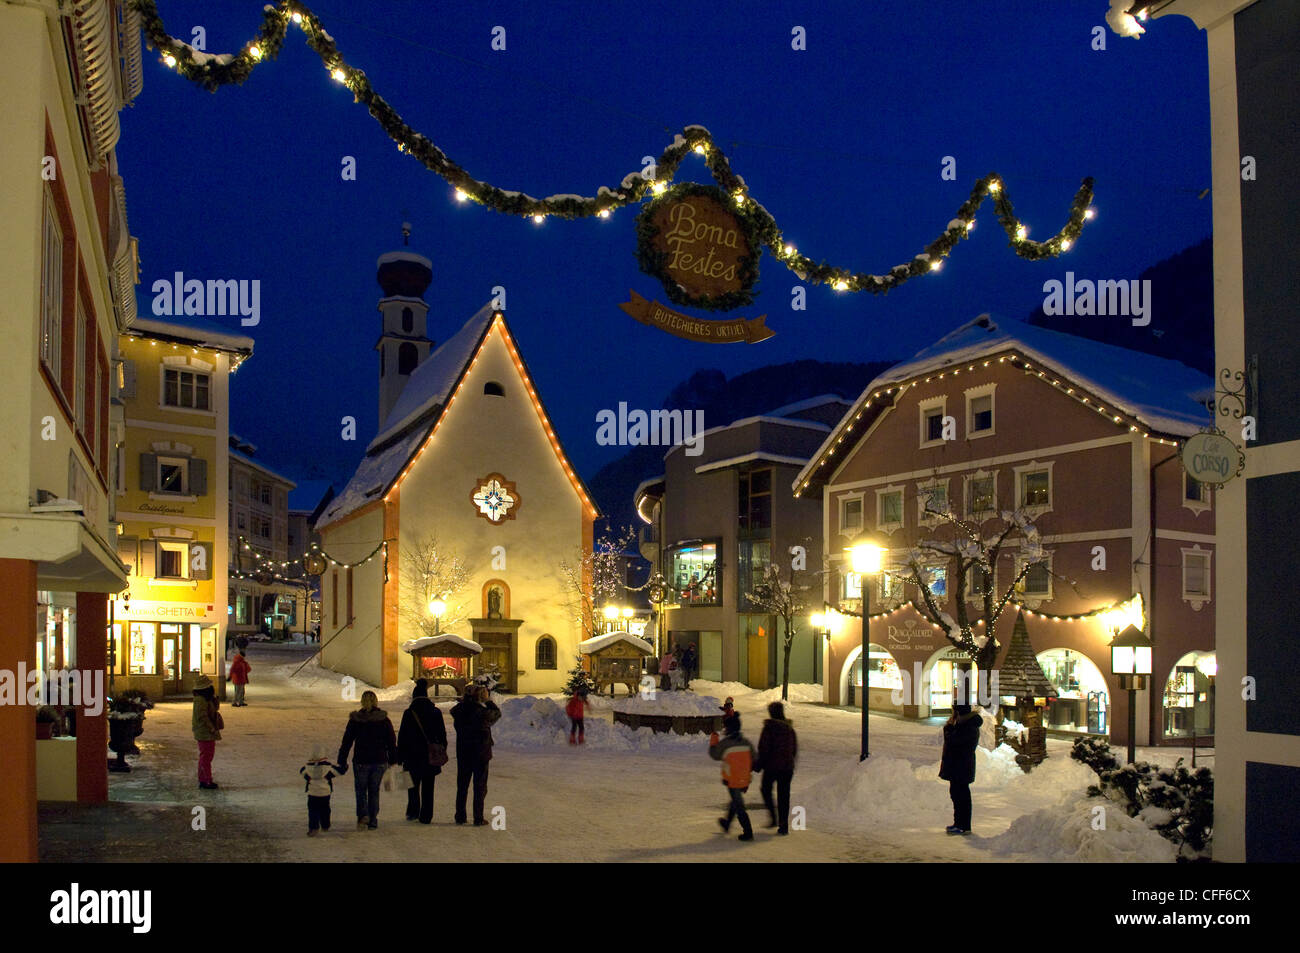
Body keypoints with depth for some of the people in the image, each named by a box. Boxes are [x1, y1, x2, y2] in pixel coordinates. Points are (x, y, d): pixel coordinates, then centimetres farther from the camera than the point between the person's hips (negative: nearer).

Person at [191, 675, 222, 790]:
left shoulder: (207, 698, 11)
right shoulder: (200, 700, -20)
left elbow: (216, 708, 20)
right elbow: (202, 717, -23)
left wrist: (214, 697, 6)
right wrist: (213, 729, -19)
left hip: (208, 733, 11)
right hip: (205, 733, -11)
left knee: (204, 756, 16)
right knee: (206, 756, -7)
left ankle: (202, 780, 23)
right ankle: (207, 781, -4)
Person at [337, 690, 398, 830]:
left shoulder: (355, 720, -5)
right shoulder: (384, 720, -2)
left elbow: (347, 741, -1)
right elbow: (392, 742, 1)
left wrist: (342, 762, 5)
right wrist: (393, 761, 11)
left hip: (361, 762, -1)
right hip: (380, 761, 1)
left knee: (361, 790, 12)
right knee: (374, 791, 14)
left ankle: (362, 815, -10)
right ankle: (373, 821, 15)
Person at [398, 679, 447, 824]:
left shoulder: (408, 713, -9)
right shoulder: (436, 712, -1)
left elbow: (402, 736, -5)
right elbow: (442, 734, 5)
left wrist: (400, 756, 3)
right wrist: (442, 753, 14)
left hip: (413, 755, -2)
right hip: (431, 756, 2)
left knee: (413, 785, 16)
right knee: (428, 788, 9)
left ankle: (413, 812, 14)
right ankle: (426, 816, 8)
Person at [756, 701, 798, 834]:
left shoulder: (769, 727, -11)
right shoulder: (789, 728, 5)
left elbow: (763, 748, -13)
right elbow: (795, 749, 11)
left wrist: (758, 765, -4)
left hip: (772, 765, -4)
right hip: (787, 766, 4)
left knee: (766, 790, 17)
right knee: (784, 795, 9)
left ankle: (774, 819, 7)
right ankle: (784, 826, 5)